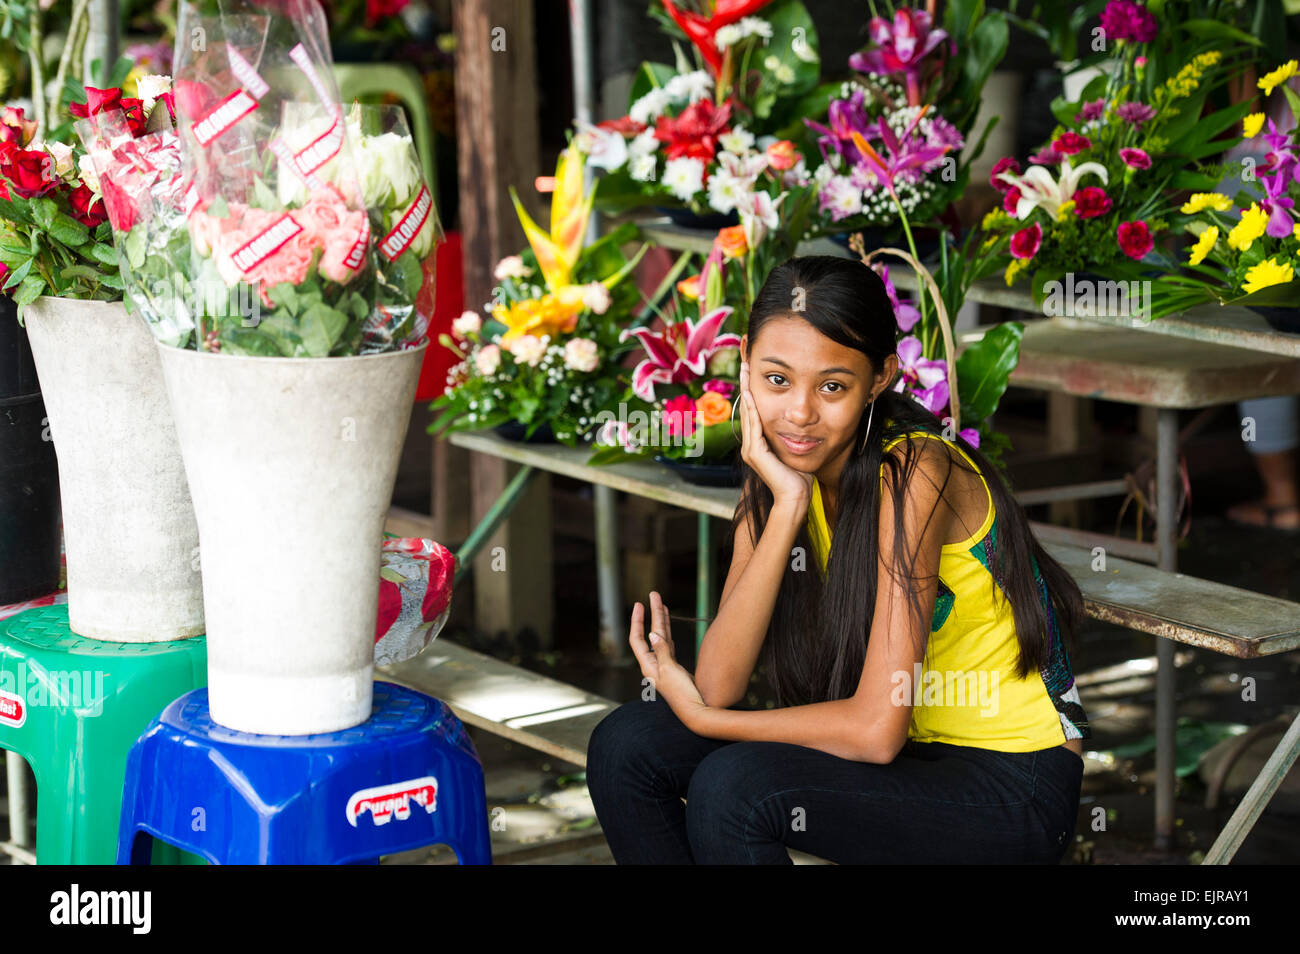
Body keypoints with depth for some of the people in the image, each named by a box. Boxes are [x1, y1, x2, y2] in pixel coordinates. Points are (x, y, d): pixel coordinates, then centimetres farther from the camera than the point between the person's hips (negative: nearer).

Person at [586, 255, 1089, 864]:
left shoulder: (914, 472, -22)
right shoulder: (775, 472, -1)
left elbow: (876, 729, -26)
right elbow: (719, 686, -13)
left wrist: (700, 718, -12)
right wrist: (787, 507, -21)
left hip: (1011, 784, -7)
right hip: (905, 753, 7)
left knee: (733, 786, -28)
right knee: (625, 743, -9)